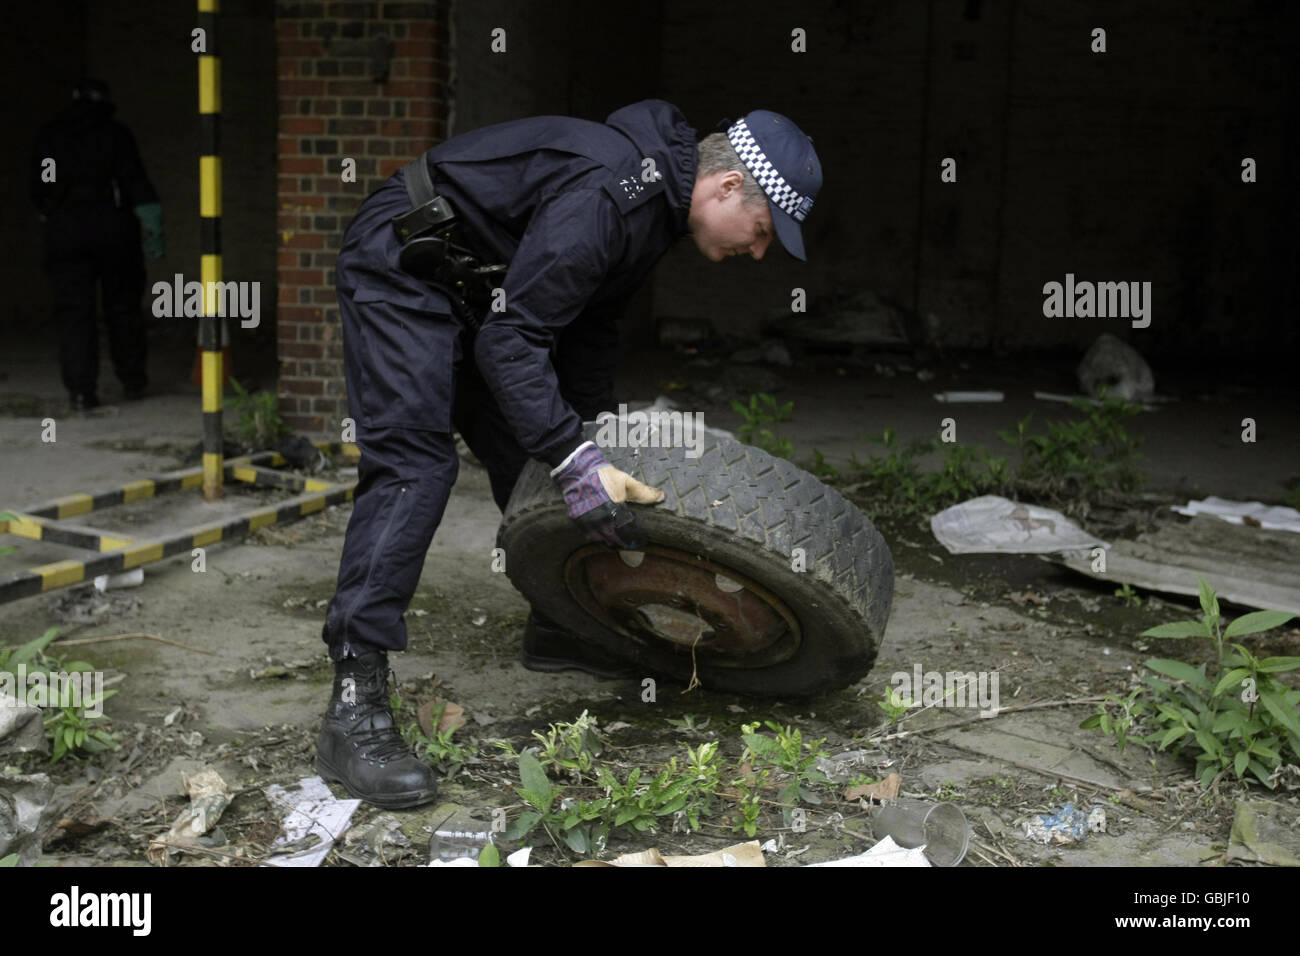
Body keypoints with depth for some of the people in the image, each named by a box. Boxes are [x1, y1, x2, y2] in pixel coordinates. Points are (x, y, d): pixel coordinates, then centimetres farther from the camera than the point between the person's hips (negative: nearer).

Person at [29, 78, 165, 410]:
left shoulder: (47, 136, 8)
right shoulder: (115, 133, 1)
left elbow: (37, 190, 11)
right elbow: (137, 183, -7)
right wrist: (154, 228, -8)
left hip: (64, 229, 1)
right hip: (113, 226, -1)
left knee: (73, 311, 0)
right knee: (122, 305, 10)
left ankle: (80, 390, -6)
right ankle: (132, 380, 18)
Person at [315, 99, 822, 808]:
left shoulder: (657, 198, 4)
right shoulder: (606, 194, -29)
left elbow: (587, 326, 14)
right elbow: (510, 339, -31)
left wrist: (596, 440, 16)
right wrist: (577, 460, -36)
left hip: (469, 285, 10)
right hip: (399, 268, -10)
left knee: (530, 457, 12)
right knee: (412, 462, -20)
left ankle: (555, 627, 28)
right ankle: (354, 708, -21)